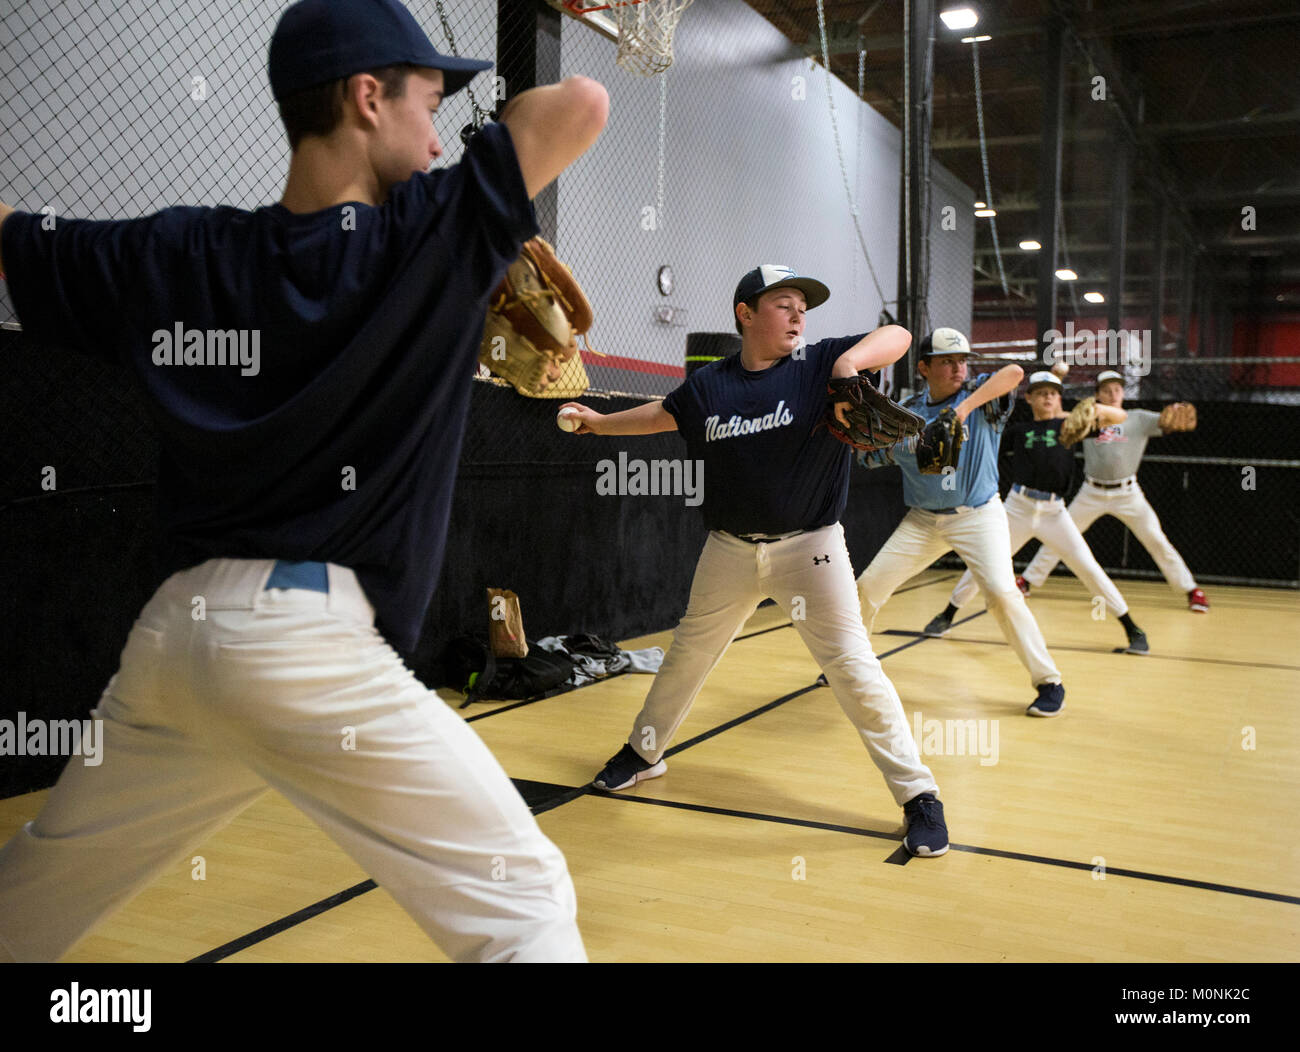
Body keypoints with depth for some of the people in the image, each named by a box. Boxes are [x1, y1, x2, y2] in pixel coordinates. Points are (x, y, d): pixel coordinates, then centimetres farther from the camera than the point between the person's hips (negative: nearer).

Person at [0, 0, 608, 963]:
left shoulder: (171, 256, 7)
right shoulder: (432, 233, -6)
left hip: (172, 632, 7)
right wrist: (479, 144, 13)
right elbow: (582, 102, -2)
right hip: (311, 645, -6)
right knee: (521, 896, 2)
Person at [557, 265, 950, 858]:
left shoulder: (819, 365, -5)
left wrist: (853, 359, -30)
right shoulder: (709, 386, 2)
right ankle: (644, 752, 38)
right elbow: (663, 414, 20)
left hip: (810, 547, -3)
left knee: (851, 665, -7)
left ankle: (918, 794, 4)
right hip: (730, 549, 3)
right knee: (689, 652, 16)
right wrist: (600, 423, 24)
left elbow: (898, 335, -12)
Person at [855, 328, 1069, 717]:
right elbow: (869, 456, 1)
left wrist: (965, 407, -39)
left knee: (1001, 593, -20)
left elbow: (1013, 372, -28)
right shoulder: (906, 412, 2)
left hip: (978, 516, -4)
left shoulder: (980, 395, -7)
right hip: (923, 520, 4)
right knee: (868, 586, 3)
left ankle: (1048, 682, -6)